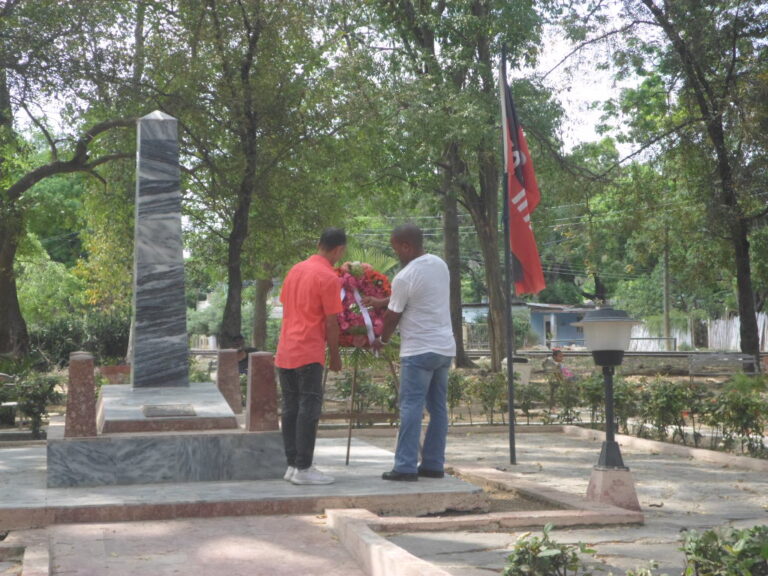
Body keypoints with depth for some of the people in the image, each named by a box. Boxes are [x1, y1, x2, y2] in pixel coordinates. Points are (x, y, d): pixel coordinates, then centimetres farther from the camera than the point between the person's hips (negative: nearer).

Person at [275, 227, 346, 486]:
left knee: (290, 409, 10)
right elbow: (331, 322, -10)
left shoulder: (295, 270, 13)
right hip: (309, 354, -8)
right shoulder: (328, 277, -11)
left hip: (285, 351, 8)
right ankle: (303, 468, -5)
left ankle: (292, 465, 14)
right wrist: (335, 355, 0)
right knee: (309, 409, -5)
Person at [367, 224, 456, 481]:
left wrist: (381, 340, 15)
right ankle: (433, 465, 14)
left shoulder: (404, 277, -15)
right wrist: (382, 301, 26)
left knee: (411, 407, -5)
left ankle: (405, 467, -5)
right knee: (438, 407, 10)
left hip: (419, 351, -8)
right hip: (445, 347, 8)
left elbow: (393, 316, -3)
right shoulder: (439, 265, 9)